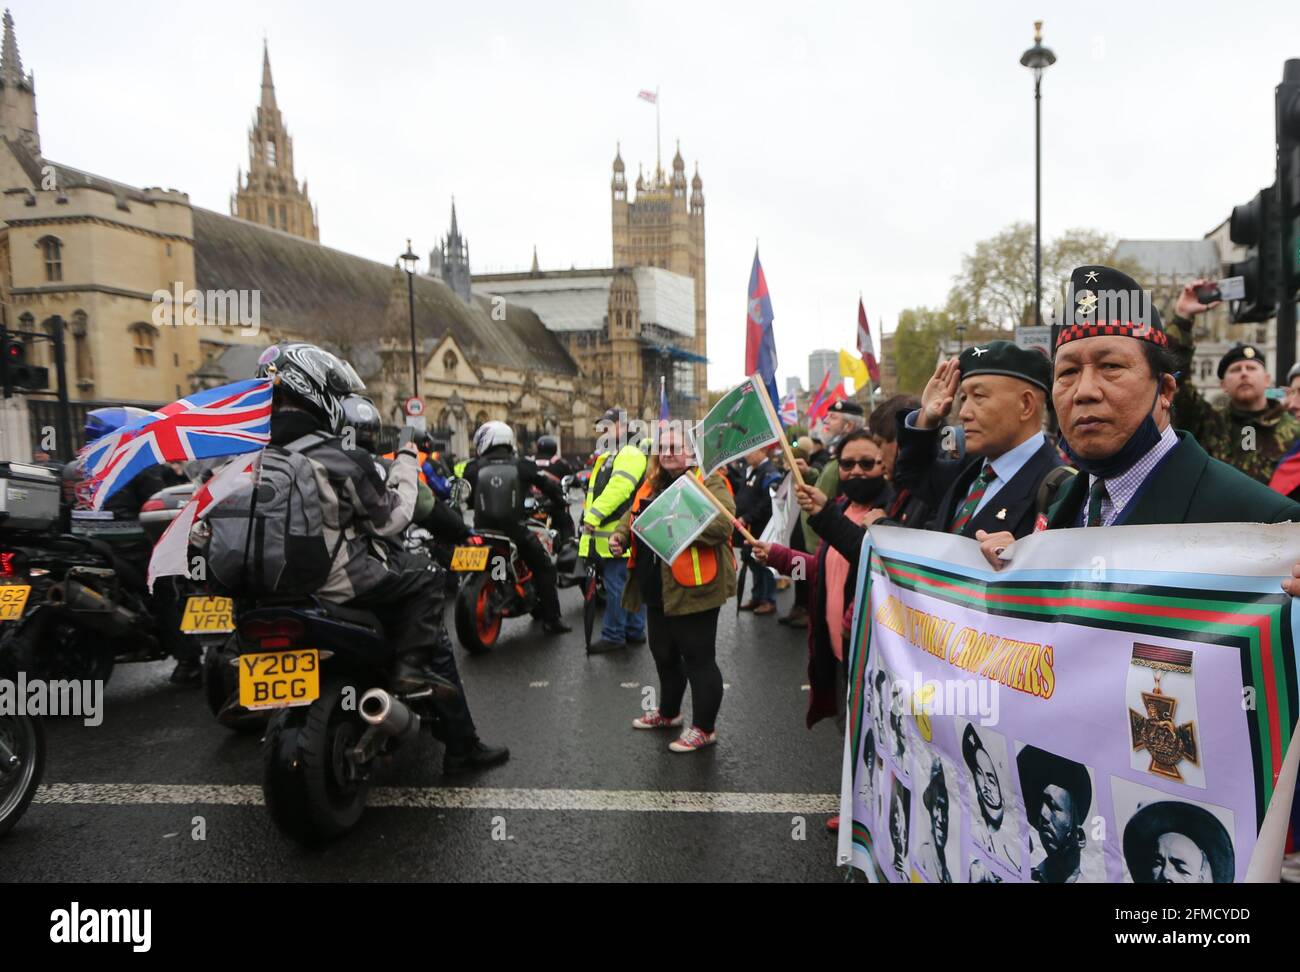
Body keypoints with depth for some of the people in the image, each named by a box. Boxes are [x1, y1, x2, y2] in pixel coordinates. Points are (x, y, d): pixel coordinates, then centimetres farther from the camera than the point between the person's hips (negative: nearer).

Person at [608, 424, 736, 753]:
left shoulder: (708, 482, -11)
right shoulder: (653, 485, 14)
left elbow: (723, 523, -25)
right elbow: (632, 515, 24)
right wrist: (620, 534, 3)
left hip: (693, 588, -9)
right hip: (657, 590, 9)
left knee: (698, 658, 2)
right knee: (663, 653, 23)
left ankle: (704, 728, 16)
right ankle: (668, 712, 43)